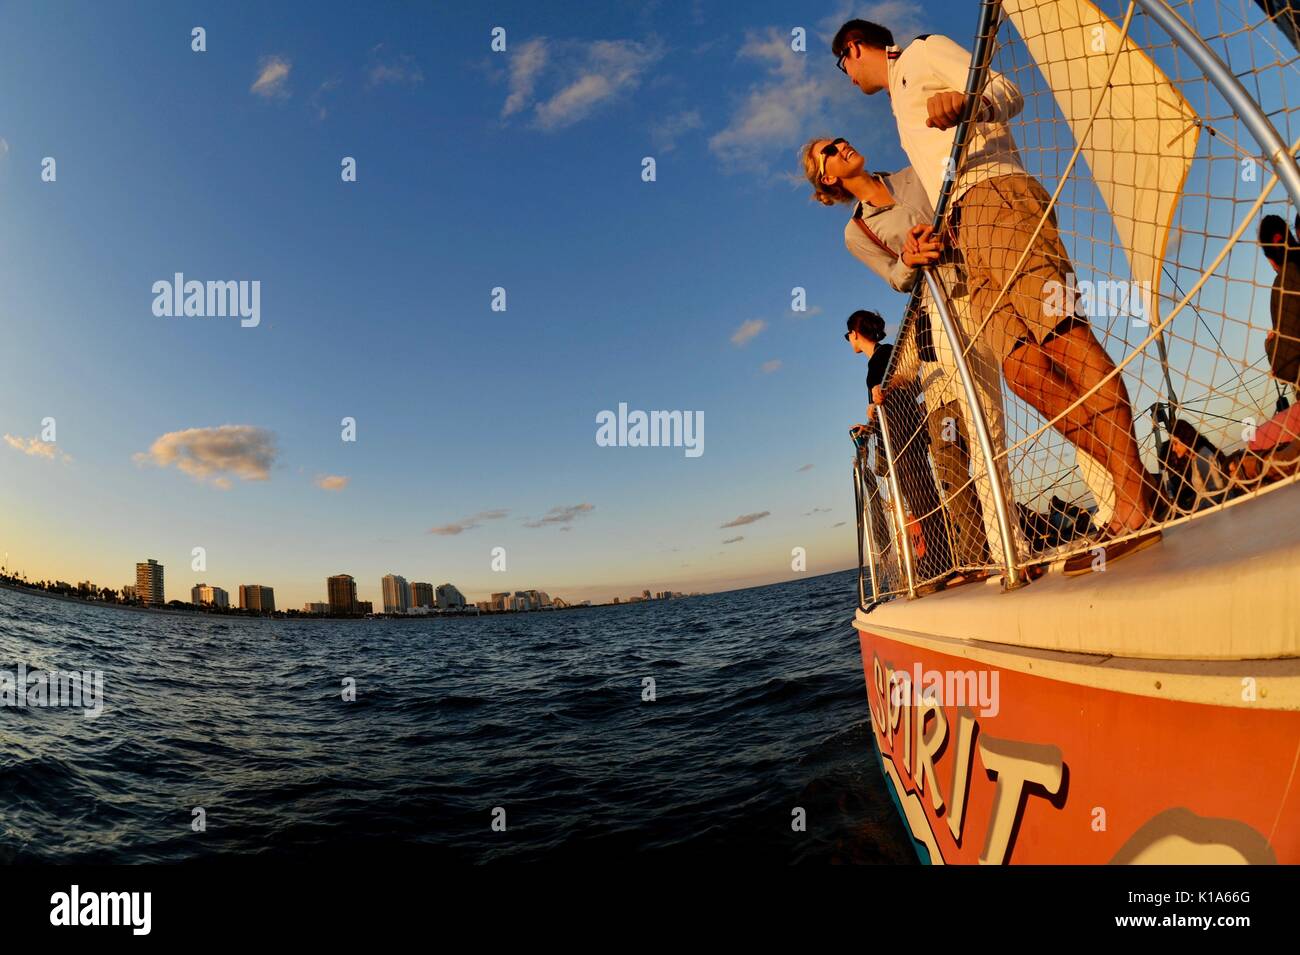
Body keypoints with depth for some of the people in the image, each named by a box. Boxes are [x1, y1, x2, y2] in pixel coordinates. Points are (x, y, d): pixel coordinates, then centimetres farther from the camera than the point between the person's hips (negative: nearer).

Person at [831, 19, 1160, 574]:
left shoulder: (920, 53, 18)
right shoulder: (902, 103, 40)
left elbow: (1007, 93, 2)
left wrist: (963, 101, -20)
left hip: (996, 195, -7)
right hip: (966, 229, 7)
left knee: (1058, 331, -24)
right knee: (1021, 364, -15)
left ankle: (1135, 493, -31)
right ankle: (1137, 485, -22)